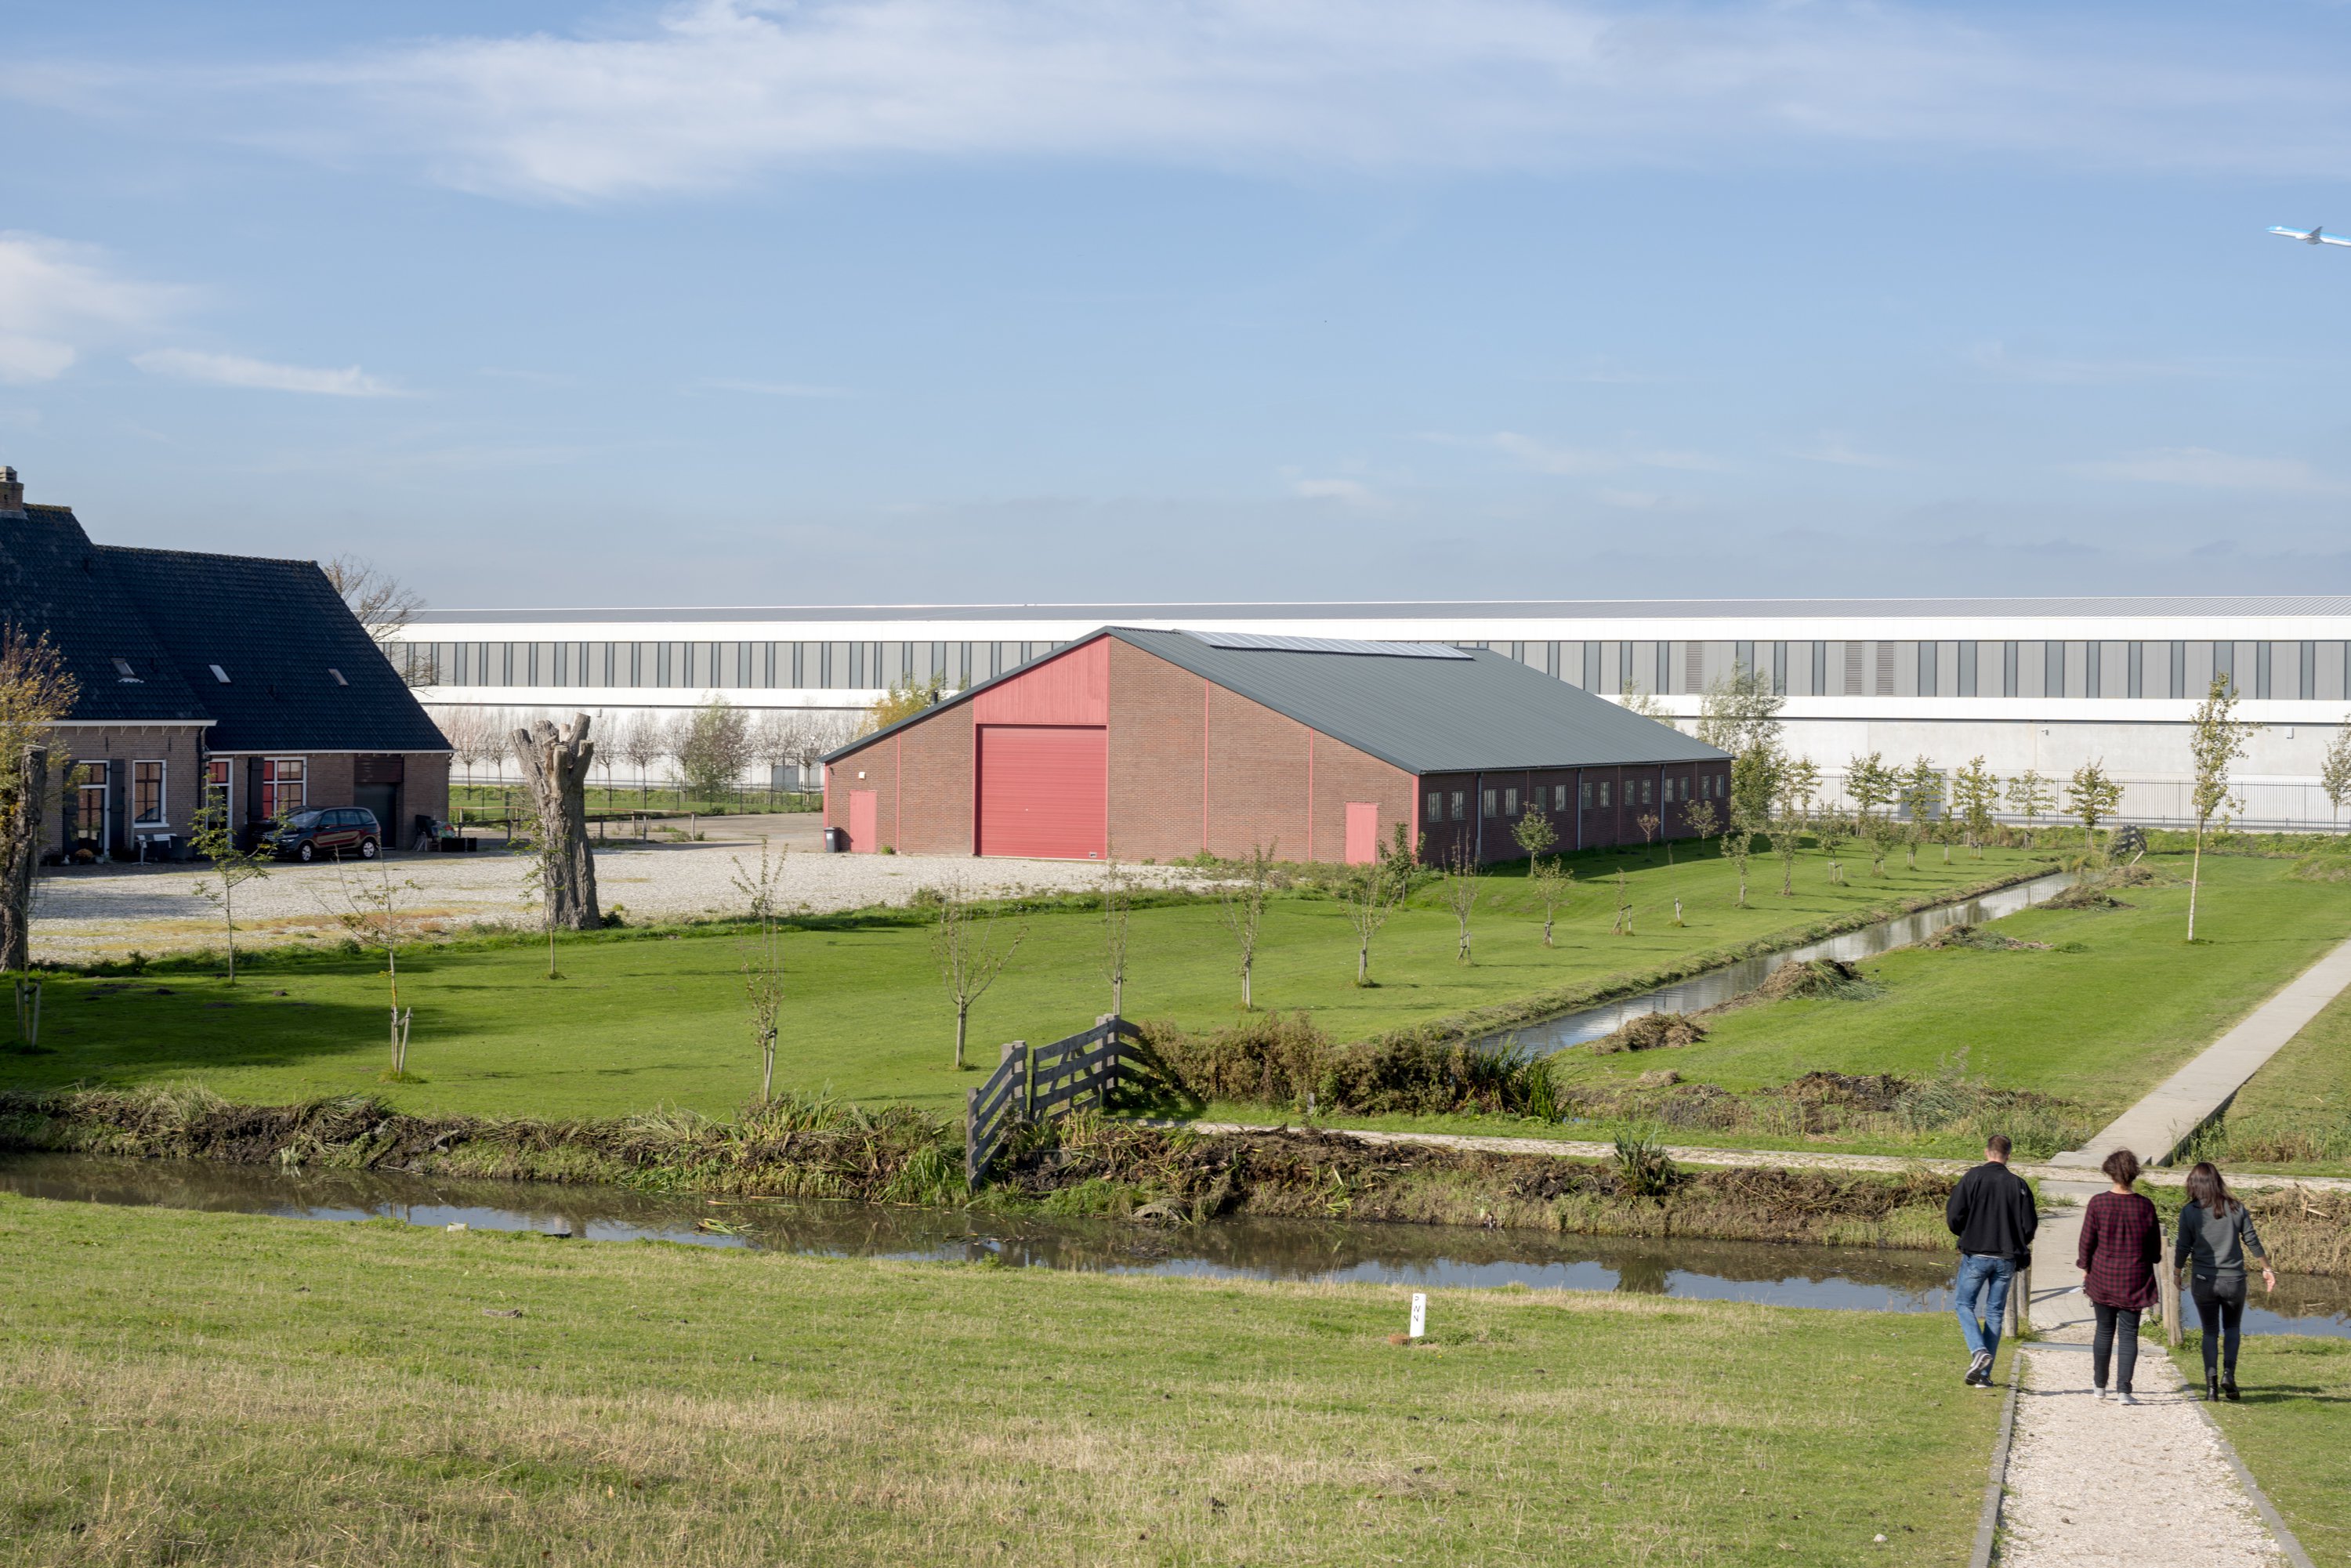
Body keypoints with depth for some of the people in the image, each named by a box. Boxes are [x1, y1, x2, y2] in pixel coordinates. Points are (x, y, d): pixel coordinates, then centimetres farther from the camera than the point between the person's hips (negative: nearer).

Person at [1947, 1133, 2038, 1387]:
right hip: (2006, 1260, 2)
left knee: (1965, 1305, 11)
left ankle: (1978, 1350, -15)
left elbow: (1954, 1216, -10)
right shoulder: (2018, 1184, -2)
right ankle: (1984, 1374, 8)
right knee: (1994, 1313, 10)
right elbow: (2030, 1225, -1)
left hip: (1975, 1255, -2)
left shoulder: (1972, 1178, -8)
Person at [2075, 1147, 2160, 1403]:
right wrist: (2148, 1260, 24)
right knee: (2128, 1334, 3)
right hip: (2135, 1280, 0)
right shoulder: (2145, 1207, -6)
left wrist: (2085, 1271, 9)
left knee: (2104, 1331, 14)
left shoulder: (2098, 1203, -9)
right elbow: (2155, 1249, 3)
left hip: (2103, 1277, 0)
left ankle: (2100, 1385, 24)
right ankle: (2123, 1389, -6)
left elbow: (2087, 1242, -3)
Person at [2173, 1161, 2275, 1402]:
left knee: (2210, 1332, 12)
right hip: (2234, 1280, 1)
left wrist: (2176, 1273, 11)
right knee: (2232, 1328, 18)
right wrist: (2267, 1269, 13)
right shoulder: (2236, 1208, -3)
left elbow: (2183, 1247, -5)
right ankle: (2229, 1374, -1)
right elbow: (2252, 1241, 1)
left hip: (2204, 1281, -1)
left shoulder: (2190, 1212, -7)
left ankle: (2211, 1382, 0)